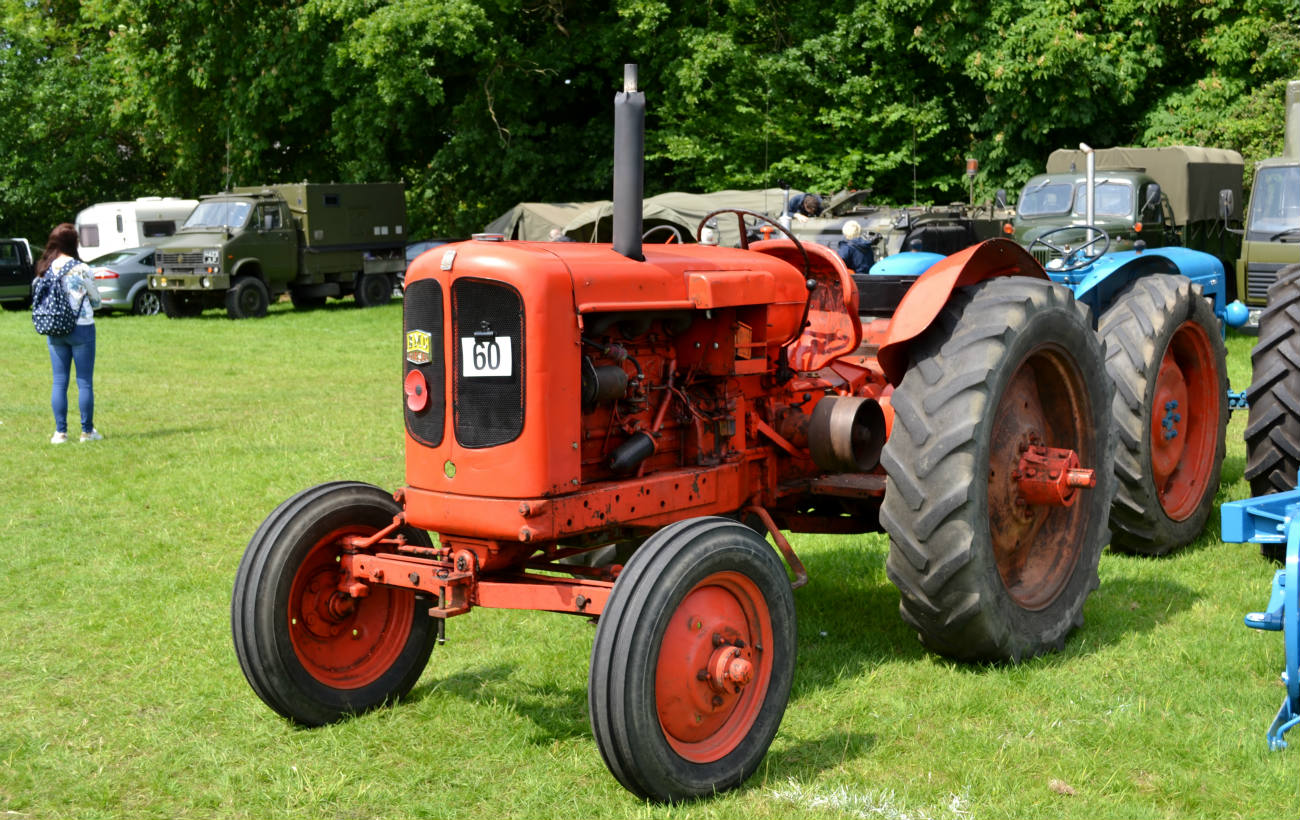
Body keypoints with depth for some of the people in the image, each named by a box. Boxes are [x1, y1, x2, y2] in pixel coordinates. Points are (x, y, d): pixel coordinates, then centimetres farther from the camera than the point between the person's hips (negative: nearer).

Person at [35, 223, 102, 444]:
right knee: (85, 382, 3)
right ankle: (87, 431, 7)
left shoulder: (45, 268, 3)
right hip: (81, 328, -4)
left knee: (59, 382, 8)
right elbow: (96, 300, 1)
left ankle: (60, 432, 7)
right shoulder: (81, 269, -10)